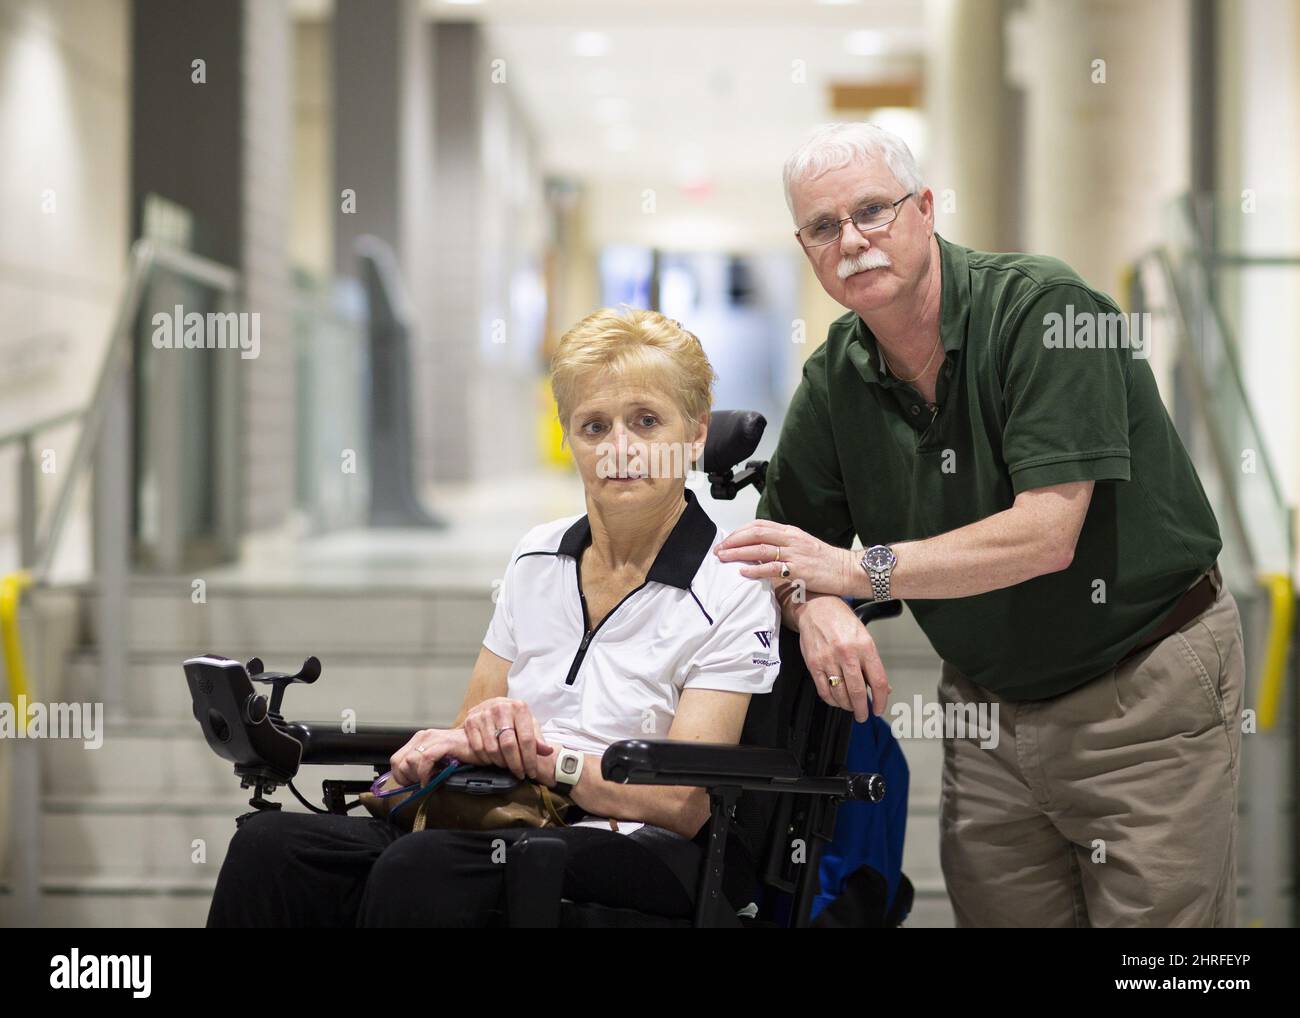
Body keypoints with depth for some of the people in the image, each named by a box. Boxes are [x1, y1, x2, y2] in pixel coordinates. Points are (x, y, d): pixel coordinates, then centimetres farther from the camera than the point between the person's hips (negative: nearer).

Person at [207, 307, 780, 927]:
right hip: (504, 830, 5)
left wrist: (544, 758, -22)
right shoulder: (538, 556, 16)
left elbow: (684, 803, -9)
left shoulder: (731, 590, -2)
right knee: (268, 845, -22)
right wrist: (440, 744, -7)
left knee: (420, 872, -38)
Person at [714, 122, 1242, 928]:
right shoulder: (835, 377, 1)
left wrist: (861, 569, -20)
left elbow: (1045, 535, -25)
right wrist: (815, 605, -15)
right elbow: (787, 543, 9)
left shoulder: (1044, 309, -18)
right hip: (988, 707, 6)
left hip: (1147, 689, -5)